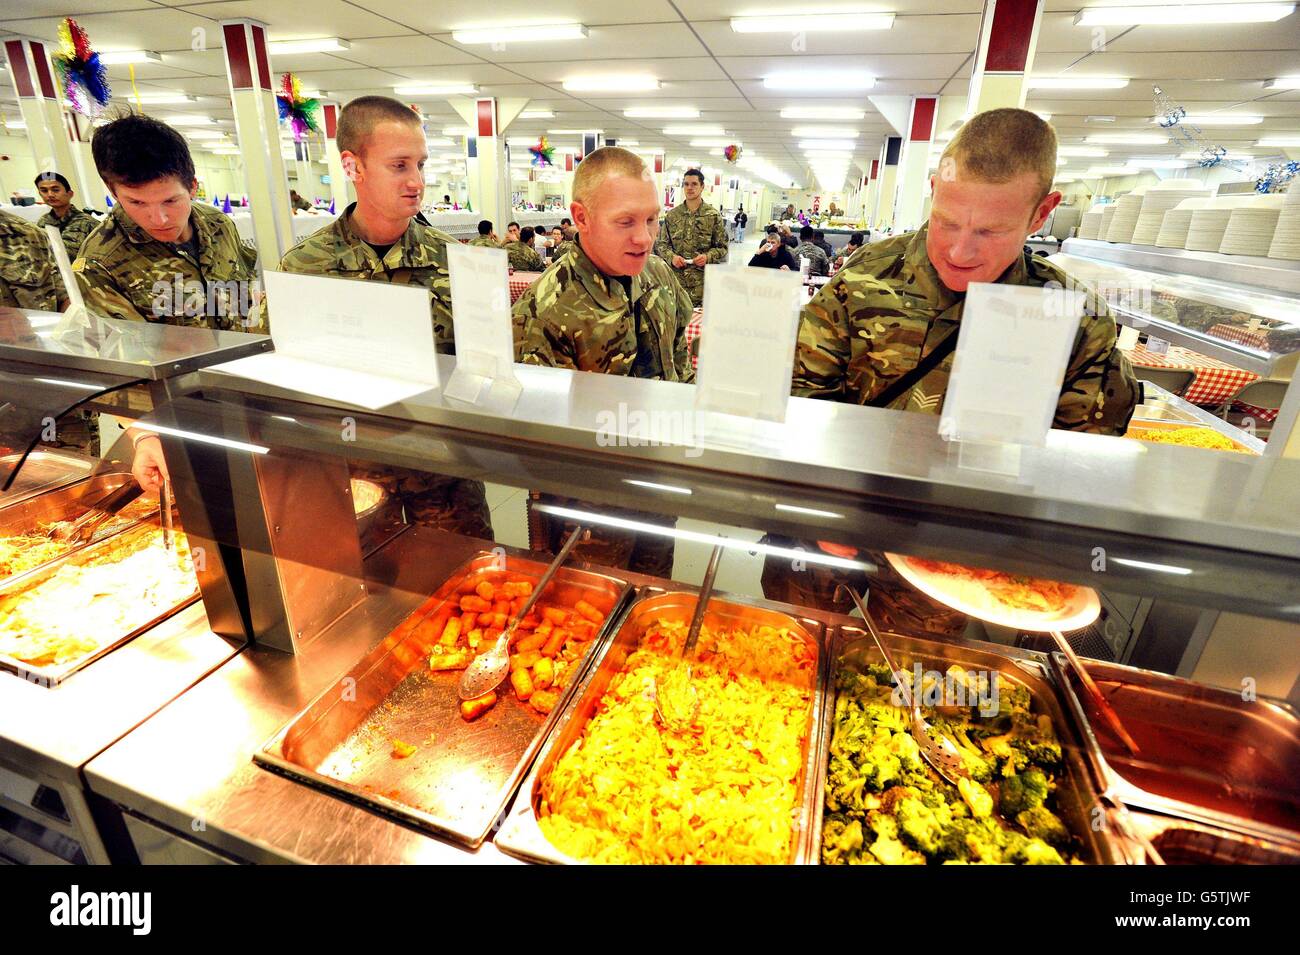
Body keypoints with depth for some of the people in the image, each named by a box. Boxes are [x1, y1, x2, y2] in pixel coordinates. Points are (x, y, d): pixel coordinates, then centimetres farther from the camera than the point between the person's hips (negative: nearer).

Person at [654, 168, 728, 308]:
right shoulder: (672, 215, 7)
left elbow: (722, 247, 5)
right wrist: (671, 257, -9)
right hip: (675, 277, 1)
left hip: (702, 280, -1)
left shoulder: (714, 216, 2)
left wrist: (708, 257, -14)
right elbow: (661, 243, 10)